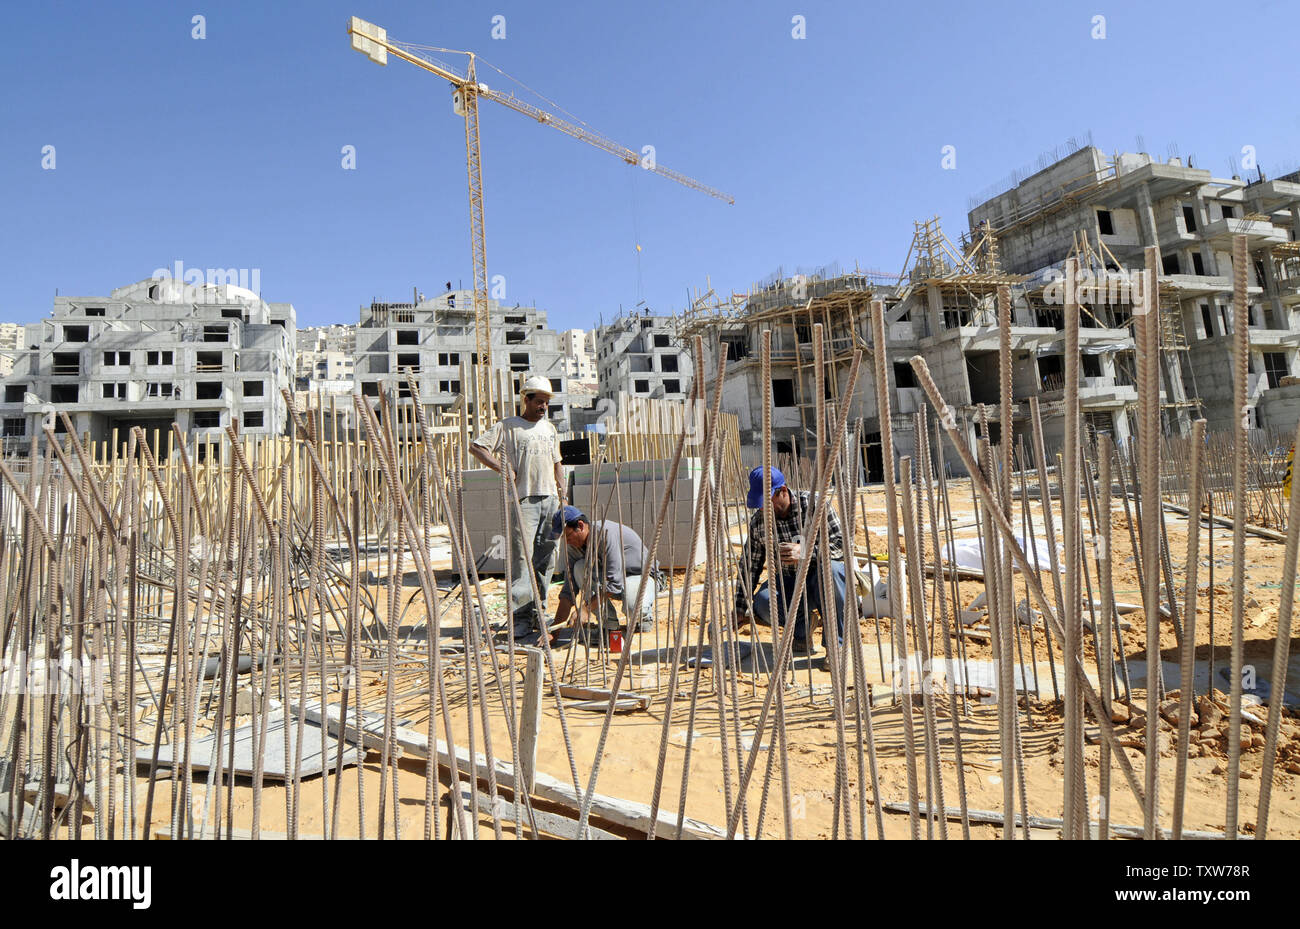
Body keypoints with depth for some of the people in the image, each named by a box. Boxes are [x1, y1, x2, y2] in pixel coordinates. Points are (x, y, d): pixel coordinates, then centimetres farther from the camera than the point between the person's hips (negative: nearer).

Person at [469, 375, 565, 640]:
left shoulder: (550, 429, 20)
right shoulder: (508, 426, 1)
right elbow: (475, 446, -4)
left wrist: (562, 497, 17)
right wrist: (500, 467, -15)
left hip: (550, 500, 6)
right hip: (523, 499, -6)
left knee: (546, 560, 7)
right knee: (522, 559, -9)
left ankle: (538, 612, 17)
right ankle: (521, 618, -5)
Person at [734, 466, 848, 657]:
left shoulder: (813, 505, -14)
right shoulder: (758, 522, -4)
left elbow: (843, 544, -18)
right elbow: (749, 566, 2)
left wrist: (806, 552, -35)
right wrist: (739, 611, 0)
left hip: (820, 581, -2)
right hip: (789, 584, 3)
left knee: (830, 569, -38)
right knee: (763, 602, -29)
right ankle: (801, 628, 1)